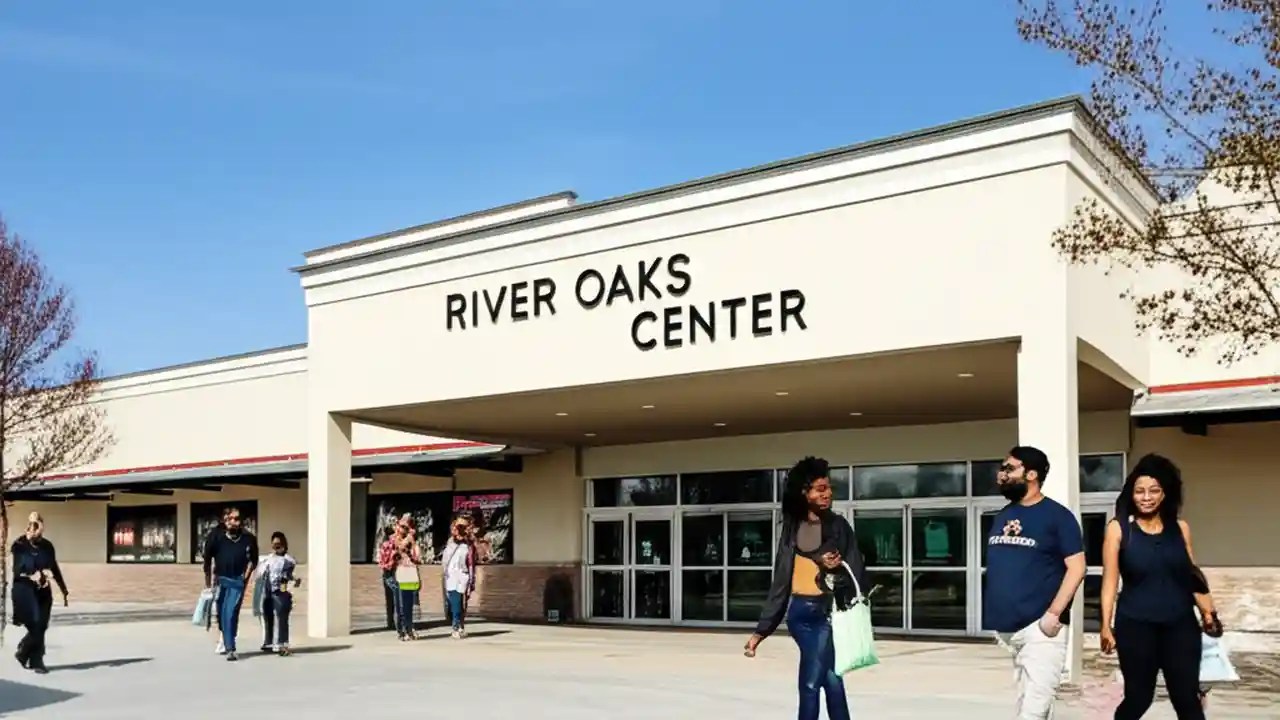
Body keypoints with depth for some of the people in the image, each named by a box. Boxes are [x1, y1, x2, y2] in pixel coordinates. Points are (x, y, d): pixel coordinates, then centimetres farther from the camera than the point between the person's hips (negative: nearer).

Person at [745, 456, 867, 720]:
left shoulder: (839, 525, -1)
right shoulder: (792, 527, 5)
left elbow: (856, 573, 1)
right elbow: (780, 581, 6)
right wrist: (762, 629, 3)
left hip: (827, 610, -2)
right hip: (799, 612, 2)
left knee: (810, 683, -5)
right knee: (831, 680, 5)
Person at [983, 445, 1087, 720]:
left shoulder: (1057, 516, -4)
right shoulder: (1002, 517, 14)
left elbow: (1076, 567, -9)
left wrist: (1054, 613, -17)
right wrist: (992, 614, 12)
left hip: (1040, 626, -6)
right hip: (1005, 626, 6)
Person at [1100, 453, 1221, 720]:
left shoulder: (1180, 528, 6)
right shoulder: (1118, 528, -2)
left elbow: (1192, 576, 13)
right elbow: (1110, 579, -4)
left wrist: (1208, 611, 0)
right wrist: (1106, 625, -8)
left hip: (1180, 625, 3)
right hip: (1135, 626, -2)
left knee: (1187, 699, 3)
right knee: (1138, 698, 4)